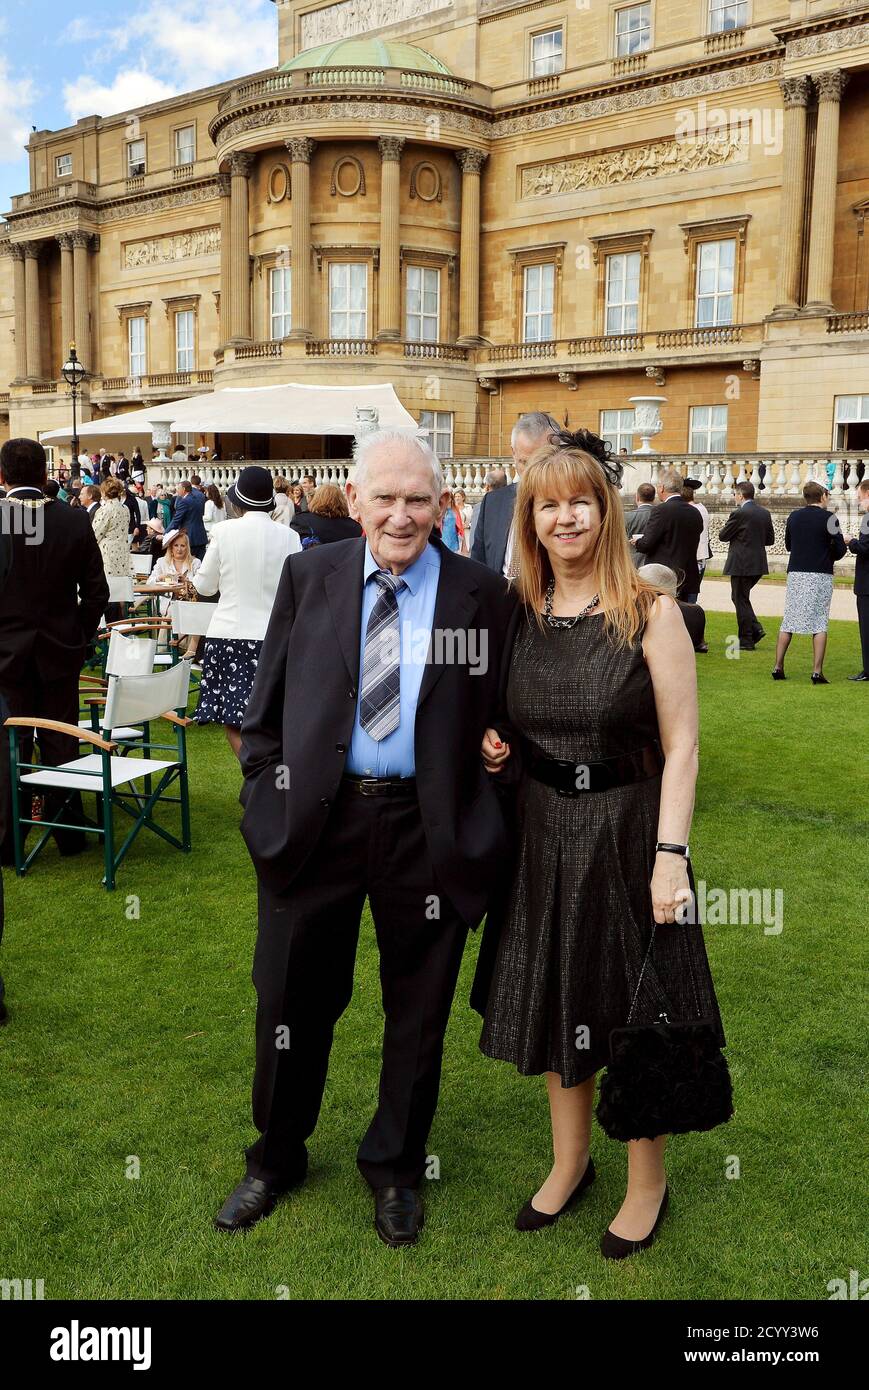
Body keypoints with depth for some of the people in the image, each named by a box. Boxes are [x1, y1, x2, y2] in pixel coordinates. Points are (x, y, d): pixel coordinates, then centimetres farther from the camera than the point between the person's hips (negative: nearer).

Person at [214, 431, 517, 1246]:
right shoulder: (308, 577, 3)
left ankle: (394, 1166, 39)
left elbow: (499, 717, 5)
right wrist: (267, 791, 1)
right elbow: (266, 702, 6)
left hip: (428, 829, -1)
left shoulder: (482, 596, -2)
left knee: (417, 1008, 15)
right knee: (292, 999, 15)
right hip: (314, 819, 1)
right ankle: (276, 1157, 40)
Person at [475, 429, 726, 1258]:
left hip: (626, 835, -4)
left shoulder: (650, 613, -11)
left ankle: (647, 1180, 33)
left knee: (630, 1009, 10)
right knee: (553, 1002, 16)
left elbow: (680, 745, -12)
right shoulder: (518, 613, 2)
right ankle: (569, 1162, 39)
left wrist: (670, 856, -18)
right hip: (542, 835, 4)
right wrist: (492, 748, -6)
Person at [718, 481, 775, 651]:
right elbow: (770, 540, 12)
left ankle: (746, 640, 5)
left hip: (741, 565, -7)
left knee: (741, 600, 2)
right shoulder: (765, 513, 7)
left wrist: (736, 536, 12)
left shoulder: (739, 513, -15)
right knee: (740, 597, 21)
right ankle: (756, 629, 11)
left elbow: (722, 536, -8)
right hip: (759, 565, 8)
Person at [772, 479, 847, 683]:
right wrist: (827, 556, 12)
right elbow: (840, 549, -7)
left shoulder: (793, 517, 7)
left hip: (795, 573, 4)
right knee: (819, 624, 0)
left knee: (788, 621, 9)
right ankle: (817, 671, -4)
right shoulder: (828, 518, -6)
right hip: (820, 575, -4)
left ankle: (778, 667, 7)